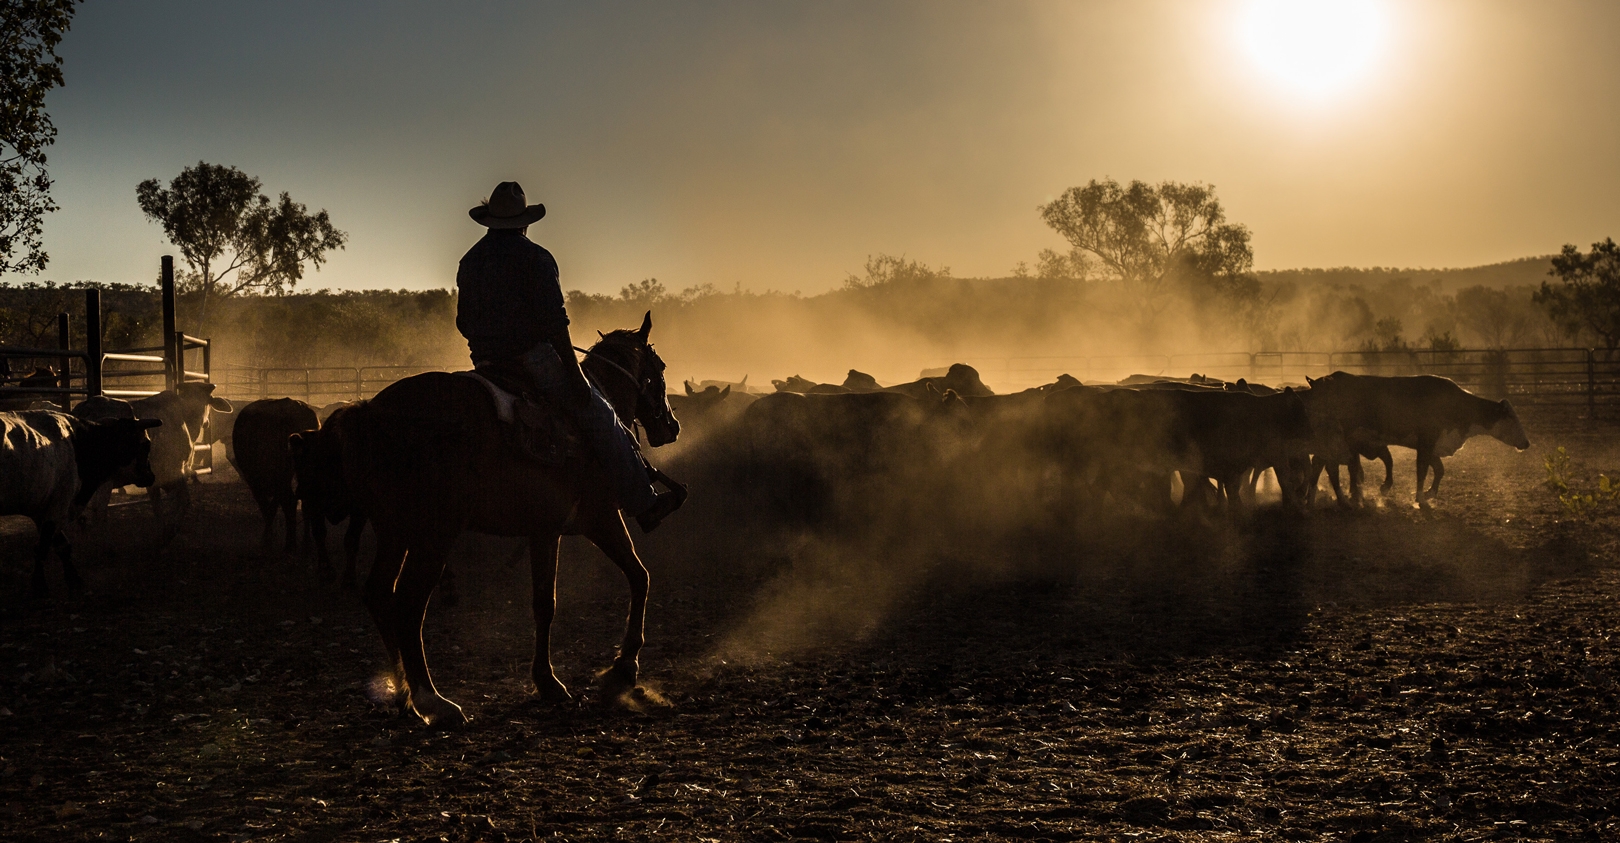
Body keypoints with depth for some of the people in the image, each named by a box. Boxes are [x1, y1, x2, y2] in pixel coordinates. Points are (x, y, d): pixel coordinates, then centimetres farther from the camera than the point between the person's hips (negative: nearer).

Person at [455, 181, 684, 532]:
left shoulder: (469, 261, 14)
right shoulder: (535, 256, -8)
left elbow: (463, 322, 17)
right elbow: (554, 321, -15)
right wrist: (575, 371, -13)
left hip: (485, 363, 8)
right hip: (533, 356, -8)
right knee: (600, 420, -3)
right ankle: (643, 505, -4)